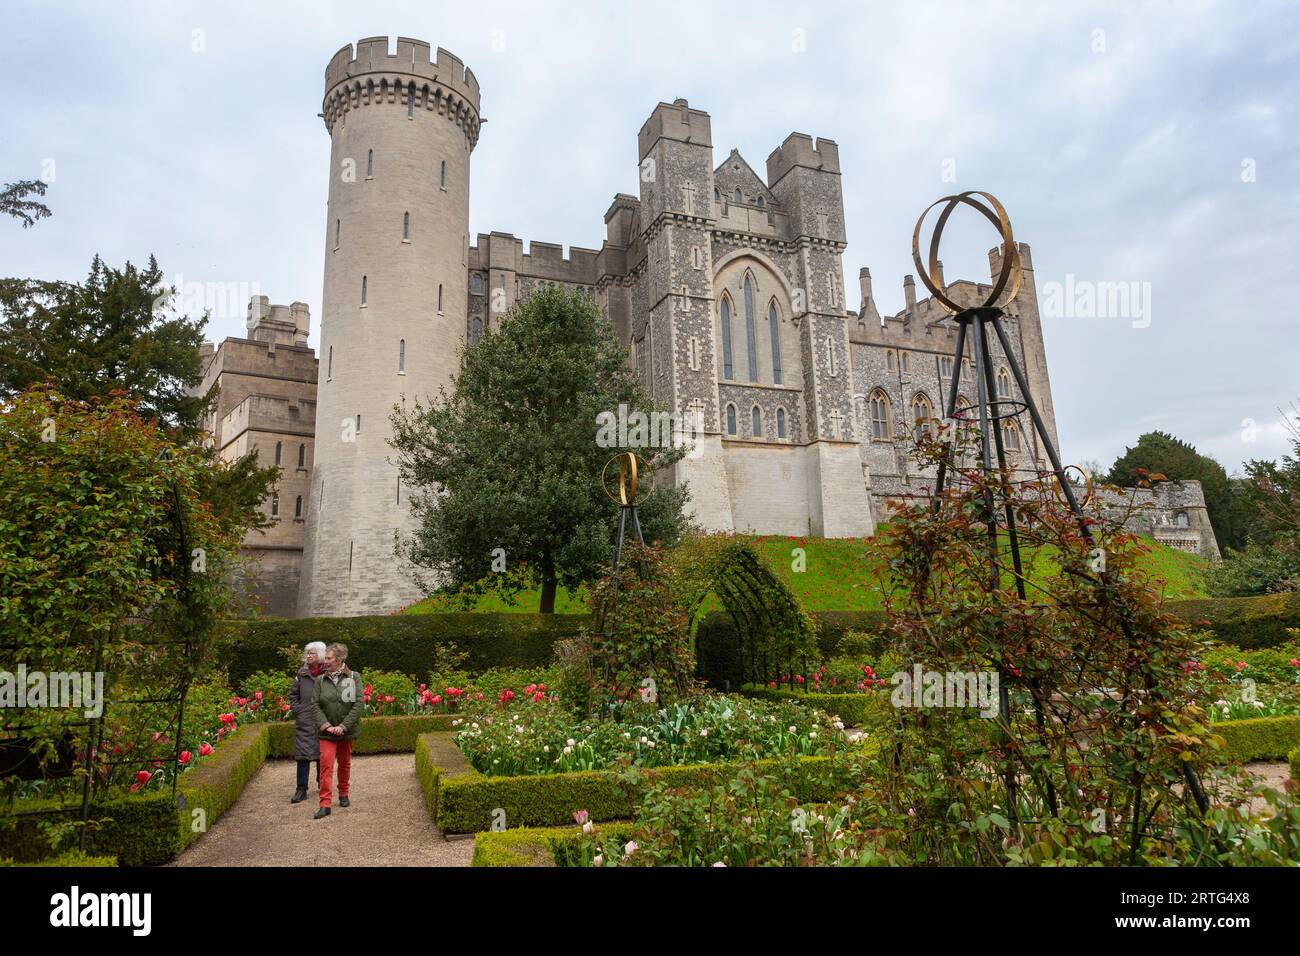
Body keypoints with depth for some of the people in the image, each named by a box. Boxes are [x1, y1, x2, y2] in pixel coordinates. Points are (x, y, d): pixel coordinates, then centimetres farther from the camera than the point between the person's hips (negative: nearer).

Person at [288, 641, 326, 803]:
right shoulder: (302, 673, 5)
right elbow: (293, 694, 13)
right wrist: (297, 710, 2)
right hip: (304, 720, 2)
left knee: (322, 754, 11)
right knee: (303, 753, -2)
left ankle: (322, 783, 29)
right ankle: (301, 789, 2)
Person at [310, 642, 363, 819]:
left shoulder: (354, 677, -7)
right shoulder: (320, 680, -2)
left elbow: (359, 703, -11)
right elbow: (315, 705, -4)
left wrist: (343, 726, -16)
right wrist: (326, 725, -16)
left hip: (347, 730, 0)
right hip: (327, 731, 0)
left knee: (345, 763, 15)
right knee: (326, 765, -9)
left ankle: (343, 794, 34)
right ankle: (325, 804, -6)